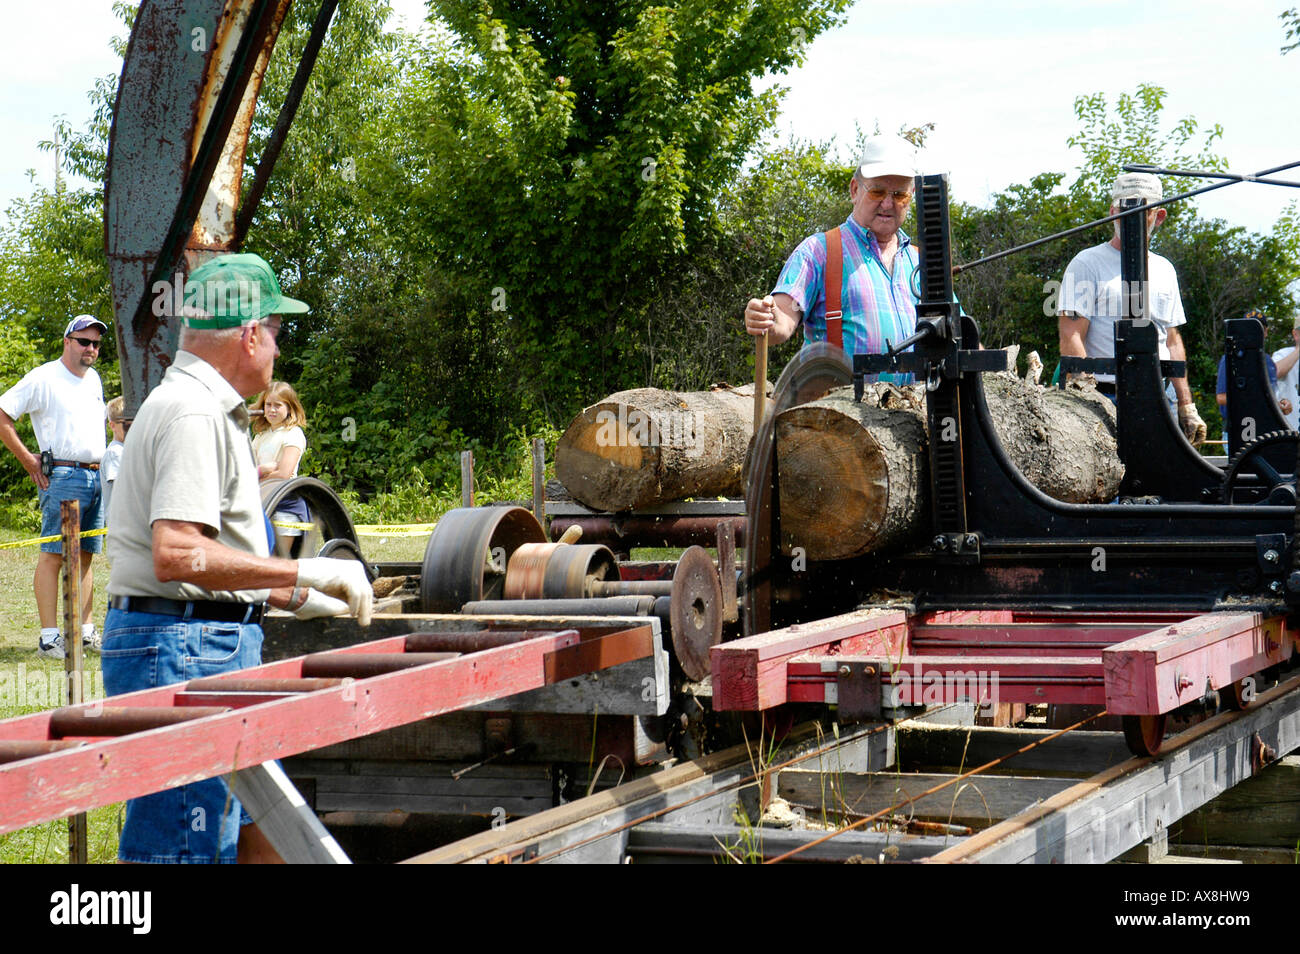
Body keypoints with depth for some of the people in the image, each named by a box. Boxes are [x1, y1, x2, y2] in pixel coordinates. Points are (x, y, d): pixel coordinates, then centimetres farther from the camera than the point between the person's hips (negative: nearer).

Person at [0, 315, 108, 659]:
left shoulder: (94, 379, 18)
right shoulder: (43, 378, -6)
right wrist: (28, 459, -8)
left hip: (96, 475, 8)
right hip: (62, 476, -8)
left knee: (85, 554, 9)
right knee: (53, 554, -8)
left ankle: (84, 632, 13)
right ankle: (49, 636, -10)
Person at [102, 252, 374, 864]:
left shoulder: (212, 411, 20)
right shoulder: (193, 413, -15)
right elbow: (176, 557, -27)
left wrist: (294, 597, 26)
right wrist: (306, 572, -22)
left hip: (216, 644, 11)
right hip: (183, 651, -11)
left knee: (261, 828, 15)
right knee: (178, 850, -10)